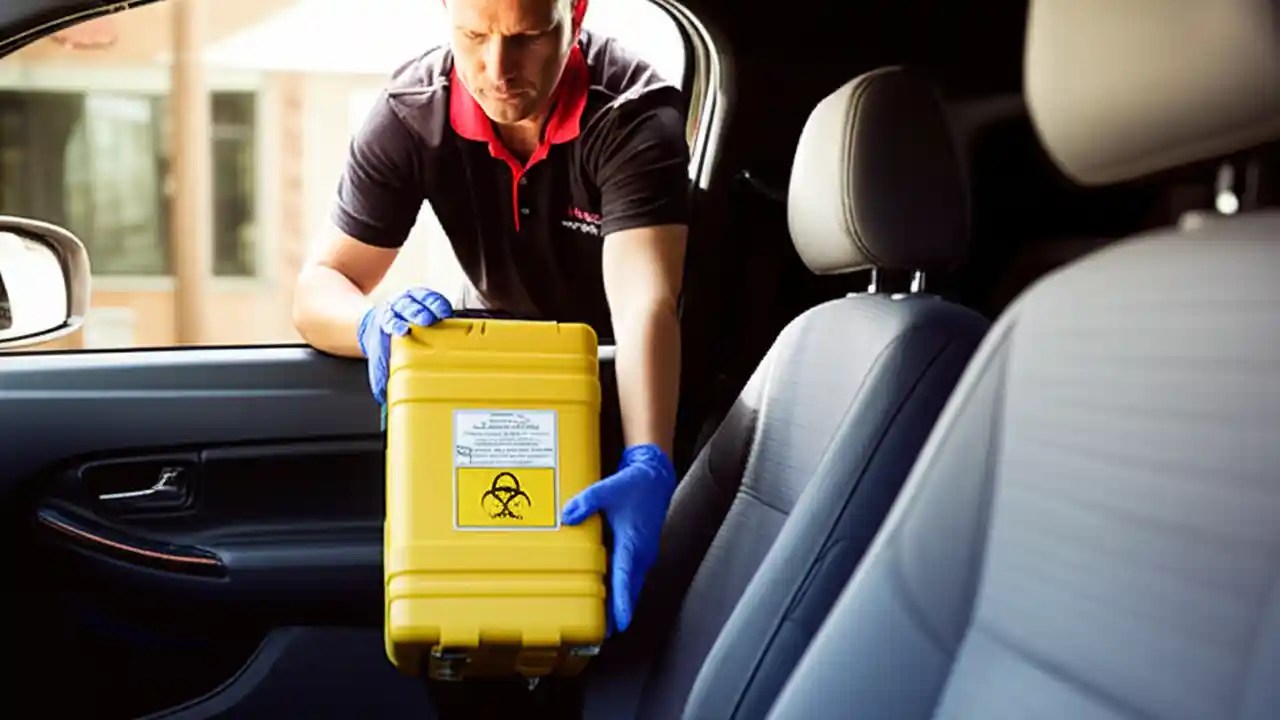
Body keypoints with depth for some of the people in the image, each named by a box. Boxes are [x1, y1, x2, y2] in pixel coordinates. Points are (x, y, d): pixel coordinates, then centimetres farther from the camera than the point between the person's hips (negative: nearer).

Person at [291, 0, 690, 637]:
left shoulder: (636, 115, -31)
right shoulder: (411, 113, -22)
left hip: (635, 371, -2)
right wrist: (373, 323, -45)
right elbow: (317, 290, -21)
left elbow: (645, 303, -44)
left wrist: (647, 467, -60)